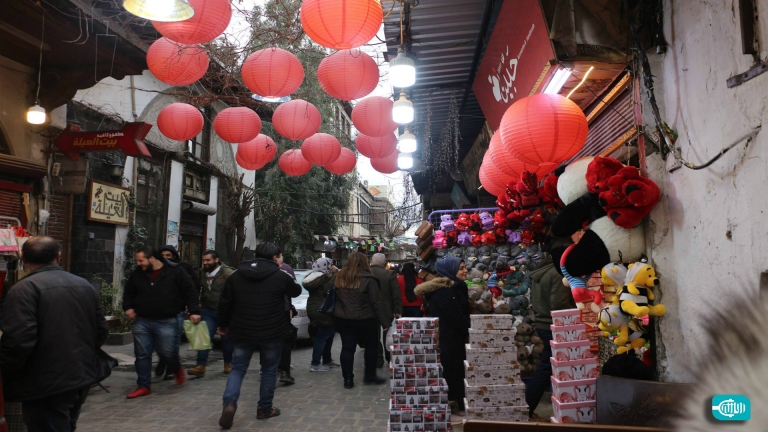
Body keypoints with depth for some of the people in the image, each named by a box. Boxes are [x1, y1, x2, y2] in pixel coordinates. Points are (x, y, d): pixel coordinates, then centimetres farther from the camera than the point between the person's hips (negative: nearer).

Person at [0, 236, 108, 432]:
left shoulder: (25, 288, -14)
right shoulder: (85, 286, 9)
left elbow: (18, 340, -22)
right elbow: (101, 331, 11)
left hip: (47, 385, -7)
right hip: (82, 376, 7)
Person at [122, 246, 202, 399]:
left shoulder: (175, 272, -9)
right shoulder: (137, 274, 4)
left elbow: (190, 291, -6)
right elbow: (128, 292, 22)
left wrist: (194, 311, -13)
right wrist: (128, 307, 6)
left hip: (167, 322, -4)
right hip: (142, 321, 4)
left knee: (167, 353, -3)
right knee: (142, 355, 6)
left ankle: (177, 369, 31)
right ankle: (144, 386, 20)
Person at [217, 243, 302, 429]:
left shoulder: (236, 275, 3)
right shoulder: (281, 276, -7)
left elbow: (225, 303, 7)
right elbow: (296, 291, 10)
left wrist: (223, 325, 19)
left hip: (243, 331, 3)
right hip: (271, 332, -2)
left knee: (238, 368, 13)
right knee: (269, 369, 14)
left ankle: (229, 403, -7)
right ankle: (264, 409, 20)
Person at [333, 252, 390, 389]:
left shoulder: (339, 278, 4)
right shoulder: (368, 279, -13)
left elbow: (334, 299, 13)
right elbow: (377, 303, -14)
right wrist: (385, 321, -10)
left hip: (343, 319, 4)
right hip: (365, 320, -4)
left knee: (347, 348, 6)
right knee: (371, 346, 13)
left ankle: (348, 379, 6)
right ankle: (369, 375, 20)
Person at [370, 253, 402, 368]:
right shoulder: (390, 274, -13)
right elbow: (396, 294, -14)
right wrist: (398, 310, -6)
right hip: (387, 311, -1)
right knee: (387, 337, 13)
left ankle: (377, 361, 14)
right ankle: (390, 360, 22)